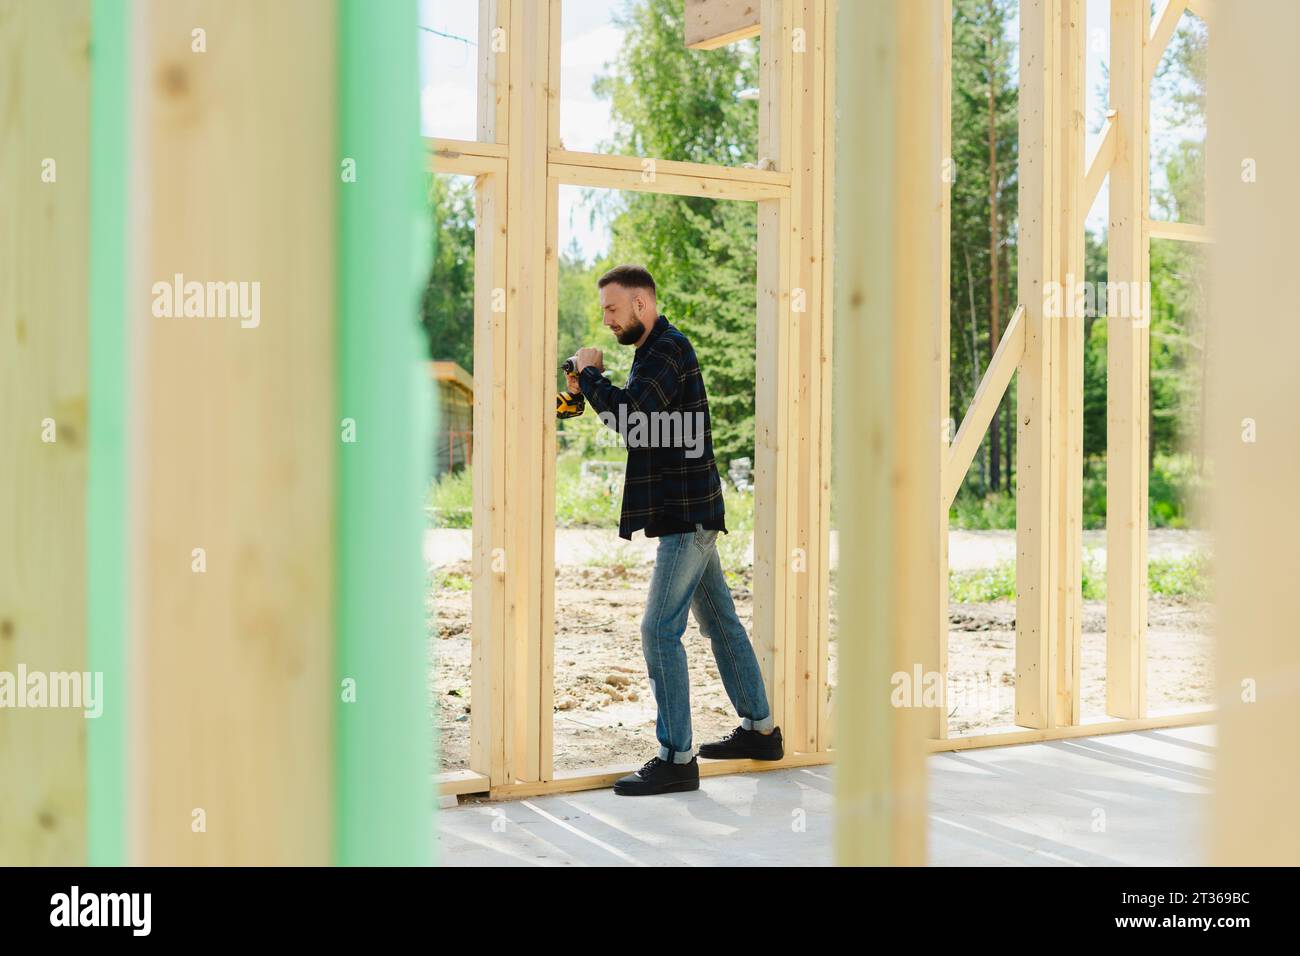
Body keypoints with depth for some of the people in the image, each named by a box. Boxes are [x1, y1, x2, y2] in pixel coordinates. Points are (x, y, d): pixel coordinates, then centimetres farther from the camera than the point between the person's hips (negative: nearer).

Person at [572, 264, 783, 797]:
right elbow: (635, 418, 17)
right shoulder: (656, 350, 17)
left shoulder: (669, 349, -15)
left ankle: (676, 759, -6)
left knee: (660, 632, -10)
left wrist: (589, 374, -13)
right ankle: (760, 730, 28)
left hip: (687, 515, -11)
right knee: (719, 621, 17)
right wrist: (591, 389, 3)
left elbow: (628, 417, -28)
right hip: (693, 513, 11)